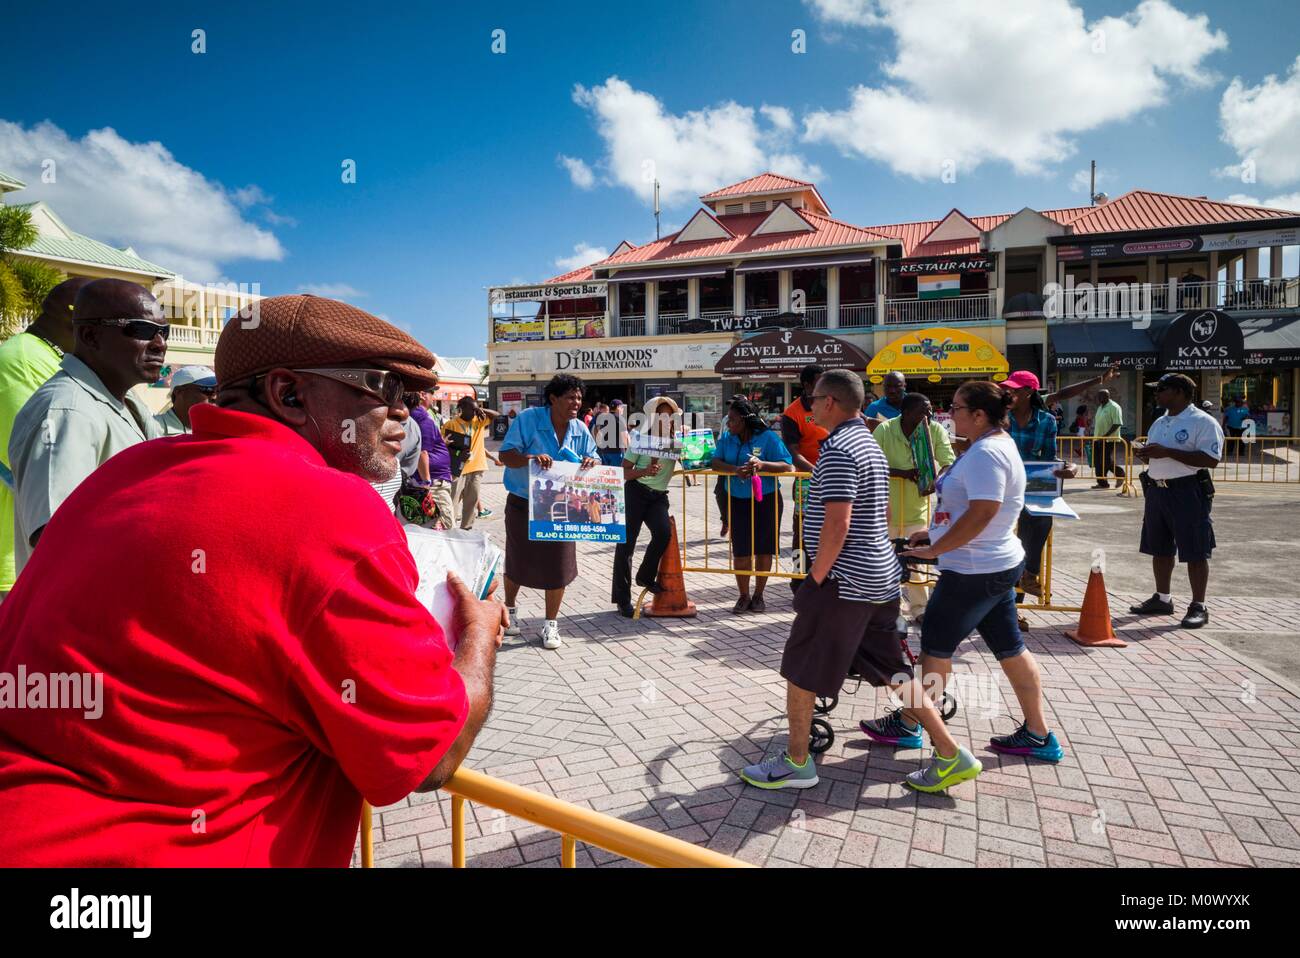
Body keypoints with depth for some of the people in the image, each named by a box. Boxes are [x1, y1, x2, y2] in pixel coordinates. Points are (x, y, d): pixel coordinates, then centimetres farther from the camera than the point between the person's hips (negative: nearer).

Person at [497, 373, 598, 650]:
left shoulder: (580, 429, 0)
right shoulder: (528, 419, -13)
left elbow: (594, 459, 5)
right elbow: (505, 454, -16)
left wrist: (591, 462, -20)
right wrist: (530, 458, -36)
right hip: (523, 505, -3)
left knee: (558, 565, 3)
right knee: (518, 561, 13)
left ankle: (551, 624, 19)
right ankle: (509, 609, 41)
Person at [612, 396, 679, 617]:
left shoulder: (676, 440, 6)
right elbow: (624, 472, -3)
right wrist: (644, 471, -21)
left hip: (659, 496, 3)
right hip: (635, 492, -3)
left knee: (664, 532, -24)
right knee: (627, 542, -3)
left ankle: (645, 576, 3)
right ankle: (622, 599, 6)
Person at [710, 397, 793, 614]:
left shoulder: (768, 438, -10)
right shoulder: (726, 438, 4)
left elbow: (788, 467, -16)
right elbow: (715, 463, -8)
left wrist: (762, 464, -31)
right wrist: (735, 470, -27)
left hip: (766, 500, -3)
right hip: (737, 502, 3)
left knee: (763, 550, 7)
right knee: (741, 551, 4)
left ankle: (758, 596, 23)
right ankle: (743, 596, 19)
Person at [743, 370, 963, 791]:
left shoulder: (838, 449, -17)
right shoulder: (869, 444, 15)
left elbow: (837, 525, -23)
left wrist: (815, 580, -14)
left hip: (846, 579, -10)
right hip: (880, 577, 10)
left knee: (799, 670, 5)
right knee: (893, 670, 16)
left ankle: (796, 763, 17)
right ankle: (951, 756, 18)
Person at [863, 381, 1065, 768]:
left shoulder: (987, 452, -21)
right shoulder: (997, 445, 13)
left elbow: (980, 514, -29)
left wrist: (933, 550, -22)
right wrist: (932, 533, 15)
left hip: (974, 571, -10)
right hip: (998, 565, 10)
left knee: (936, 646, 3)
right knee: (1010, 649, 15)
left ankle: (907, 726, 17)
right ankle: (1039, 735, 24)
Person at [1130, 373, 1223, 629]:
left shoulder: (1203, 422, -10)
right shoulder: (1159, 423, 16)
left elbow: (1211, 459, -20)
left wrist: (1167, 452, -23)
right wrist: (1144, 454, 1)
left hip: (1188, 492, -8)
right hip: (1156, 490, 8)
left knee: (1195, 552, -1)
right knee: (1160, 549, 14)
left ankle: (1198, 607, 7)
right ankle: (1162, 599, 26)